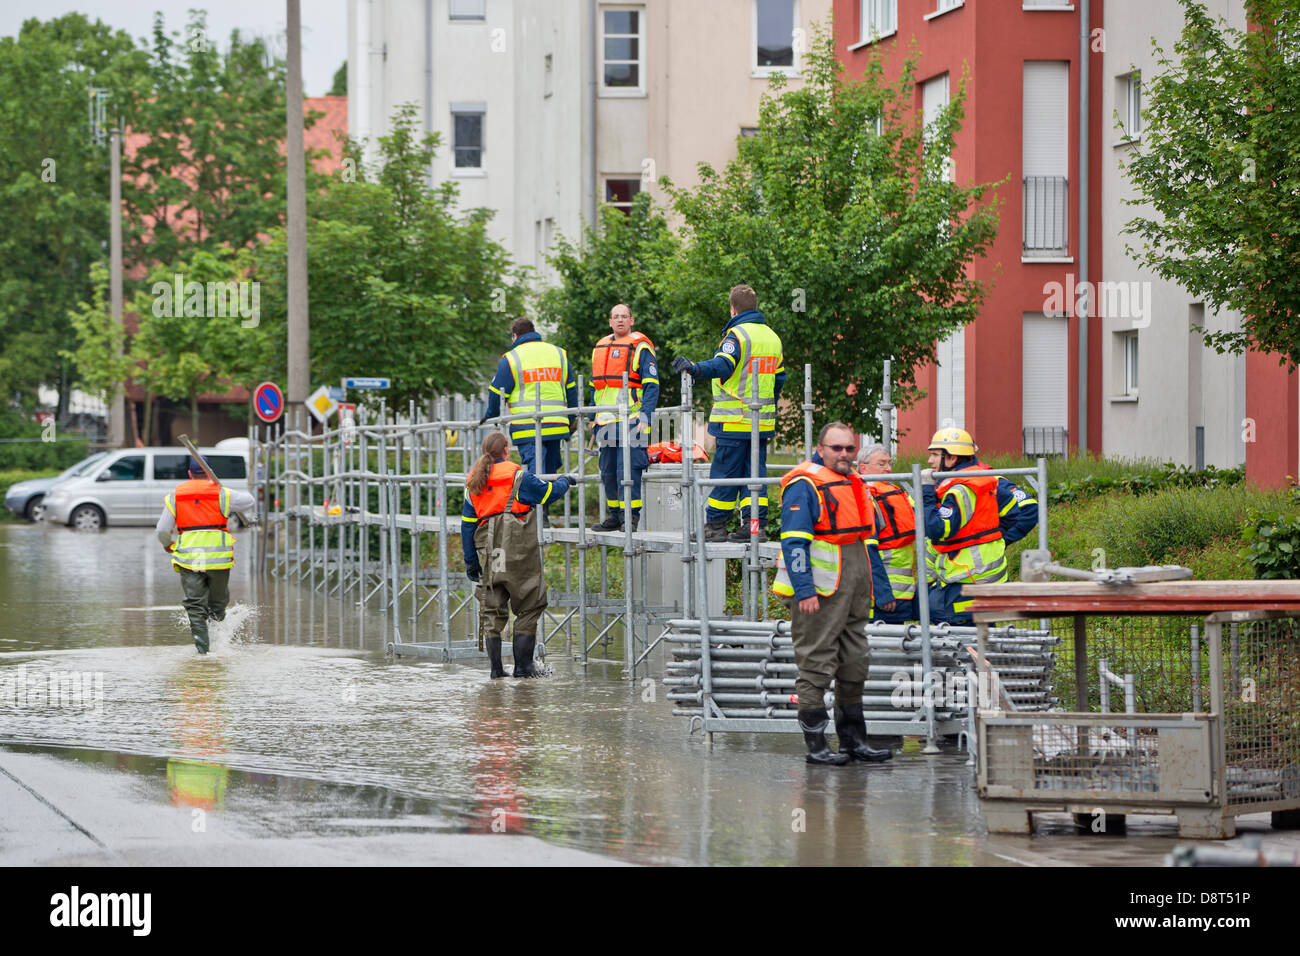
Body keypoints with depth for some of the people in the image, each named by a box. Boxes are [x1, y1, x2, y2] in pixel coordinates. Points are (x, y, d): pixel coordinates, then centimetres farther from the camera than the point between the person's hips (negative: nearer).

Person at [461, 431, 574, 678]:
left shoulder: (473, 484, 10)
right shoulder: (518, 478, -6)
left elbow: (467, 525, 11)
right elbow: (550, 491, 6)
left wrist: (471, 562, 16)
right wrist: (564, 482, 28)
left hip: (489, 555, 5)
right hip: (519, 555, -5)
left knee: (492, 611, 11)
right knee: (528, 609, 5)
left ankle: (496, 667, 7)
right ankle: (523, 665, 1)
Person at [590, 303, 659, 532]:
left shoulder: (640, 347, -3)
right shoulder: (600, 348, 17)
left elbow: (651, 386, -8)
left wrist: (645, 418, -17)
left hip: (631, 421, -7)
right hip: (607, 422, 7)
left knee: (628, 469, -13)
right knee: (608, 472, 9)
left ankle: (632, 516, -10)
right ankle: (615, 516, 17)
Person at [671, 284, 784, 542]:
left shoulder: (737, 335, -11)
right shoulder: (772, 337, 14)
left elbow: (723, 365, -29)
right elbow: (779, 378, 21)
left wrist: (695, 368, -44)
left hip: (734, 420, -7)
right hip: (762, 421, 7)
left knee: (725, 472, -1)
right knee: (754, 472, 8)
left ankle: (715, 525, 4)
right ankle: (755, 524, 2)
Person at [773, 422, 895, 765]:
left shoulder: (856, 485, 18)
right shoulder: (804, 485, -8)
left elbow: (868, 542, 25)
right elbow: (794, 542, -15)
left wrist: (882, 590, 24)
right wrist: (804, 591, -23)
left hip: (855, 594, 8)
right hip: (819, 594, -8)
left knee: (853, 666, 11)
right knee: (816, 666, -5)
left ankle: (854, 740, 18)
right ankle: (816, 745, -2)